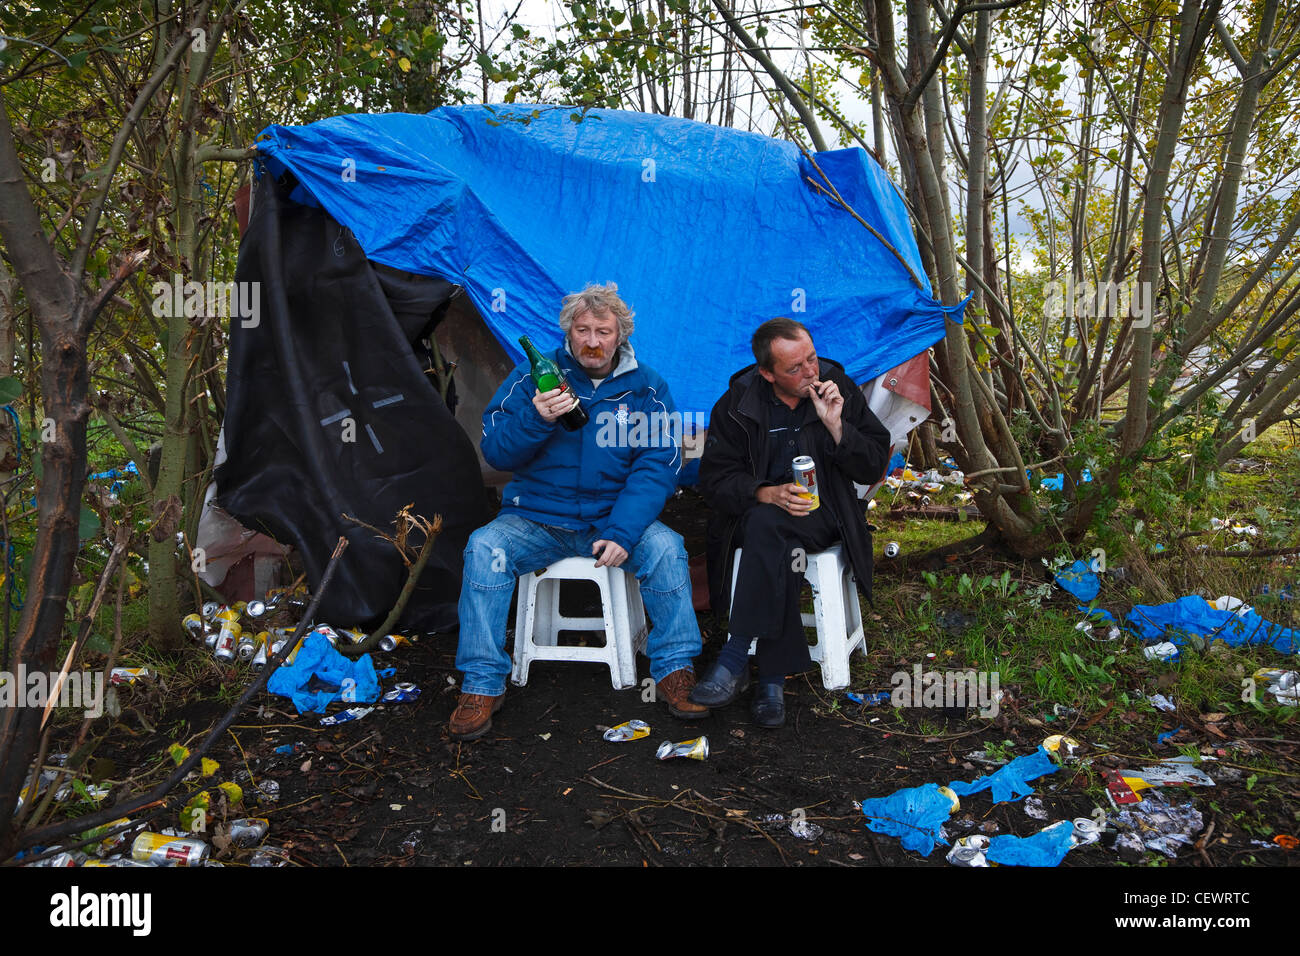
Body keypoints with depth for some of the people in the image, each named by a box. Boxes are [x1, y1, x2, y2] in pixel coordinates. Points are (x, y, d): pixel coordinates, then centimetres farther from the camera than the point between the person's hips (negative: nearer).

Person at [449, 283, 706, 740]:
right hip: (536, 520, 0)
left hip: (613, 518, 0)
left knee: (665, 546, -27)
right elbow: (496, 453, -4)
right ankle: (482, 685, -16)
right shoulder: (533, 376, 1)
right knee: (484, 547, -26)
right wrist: (536, 419, -26)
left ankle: (675, 670, -10)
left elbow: (658, 466, -6)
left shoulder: (646, 388, 2)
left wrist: (622, 532, -20)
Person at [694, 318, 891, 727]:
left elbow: (874, 469, 0)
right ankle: (773, 677, -30)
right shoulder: (738, 402, -2)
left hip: (821, 513, 0)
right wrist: (768, 493, -22)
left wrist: (835, 425, -17)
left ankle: (735, 659, -32)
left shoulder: (839, 389, 0)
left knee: (765, 526, -35)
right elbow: (714, 478, -4)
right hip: (758, 516, 1)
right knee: (782, 551, -37)